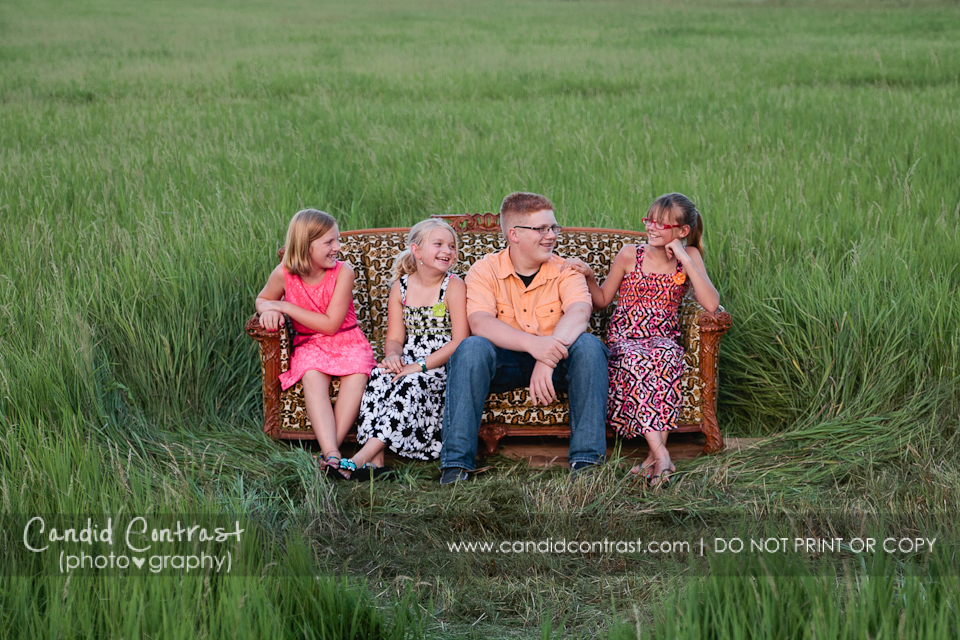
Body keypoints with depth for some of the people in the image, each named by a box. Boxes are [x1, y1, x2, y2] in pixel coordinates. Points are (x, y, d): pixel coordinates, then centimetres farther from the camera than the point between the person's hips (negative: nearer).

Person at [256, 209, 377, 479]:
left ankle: (329, 450, -36)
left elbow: (330, 324, -17)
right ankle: (331, 453, -46)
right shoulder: (284, 274, -8)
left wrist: (285, 306, -16)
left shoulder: (343, 272, -13)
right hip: (309, 345, 1)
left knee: (357, 374, -33)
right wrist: (269, 310, -13)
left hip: (347, 341, 0)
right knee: (312, 377, -33)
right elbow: (263, 298, 14)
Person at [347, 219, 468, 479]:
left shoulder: (454, 286, -4)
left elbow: (460, 341, -12)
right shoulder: (400, 288, 9)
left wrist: (420, 366, -20)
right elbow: (395, 338, 8)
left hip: (443, 364, -4)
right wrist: (392, 356, -17)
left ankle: (363, 456, -38)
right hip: (407, 361, 4)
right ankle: (375, 461, -36)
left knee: (411, 383, -33)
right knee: (380, 376, -28)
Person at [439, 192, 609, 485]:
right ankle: (456, 462, -29)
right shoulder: (485, 270, -4)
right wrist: (534, 344, -39)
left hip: (553, 362, 1)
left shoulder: (565, 271, 0)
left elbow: (578, 313, -21)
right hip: (503, 362, -1)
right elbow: (480, 323, -21)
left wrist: (548, 359, -41)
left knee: (588, 345, -28)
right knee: (472, 347, -31)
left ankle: (587, 458, -26)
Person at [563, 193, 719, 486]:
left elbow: (711, 304, -8)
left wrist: (685, 261, -11)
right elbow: (602, 300, 14)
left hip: (663, 339, 1)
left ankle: (654, 455, -39)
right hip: (623, 340, 0)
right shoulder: (630, 255, 4)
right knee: (636, 361, -38)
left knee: (667, 356, -37)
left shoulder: (689, 257, 6)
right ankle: (661, 455, -43)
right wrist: (588, 275, -6)